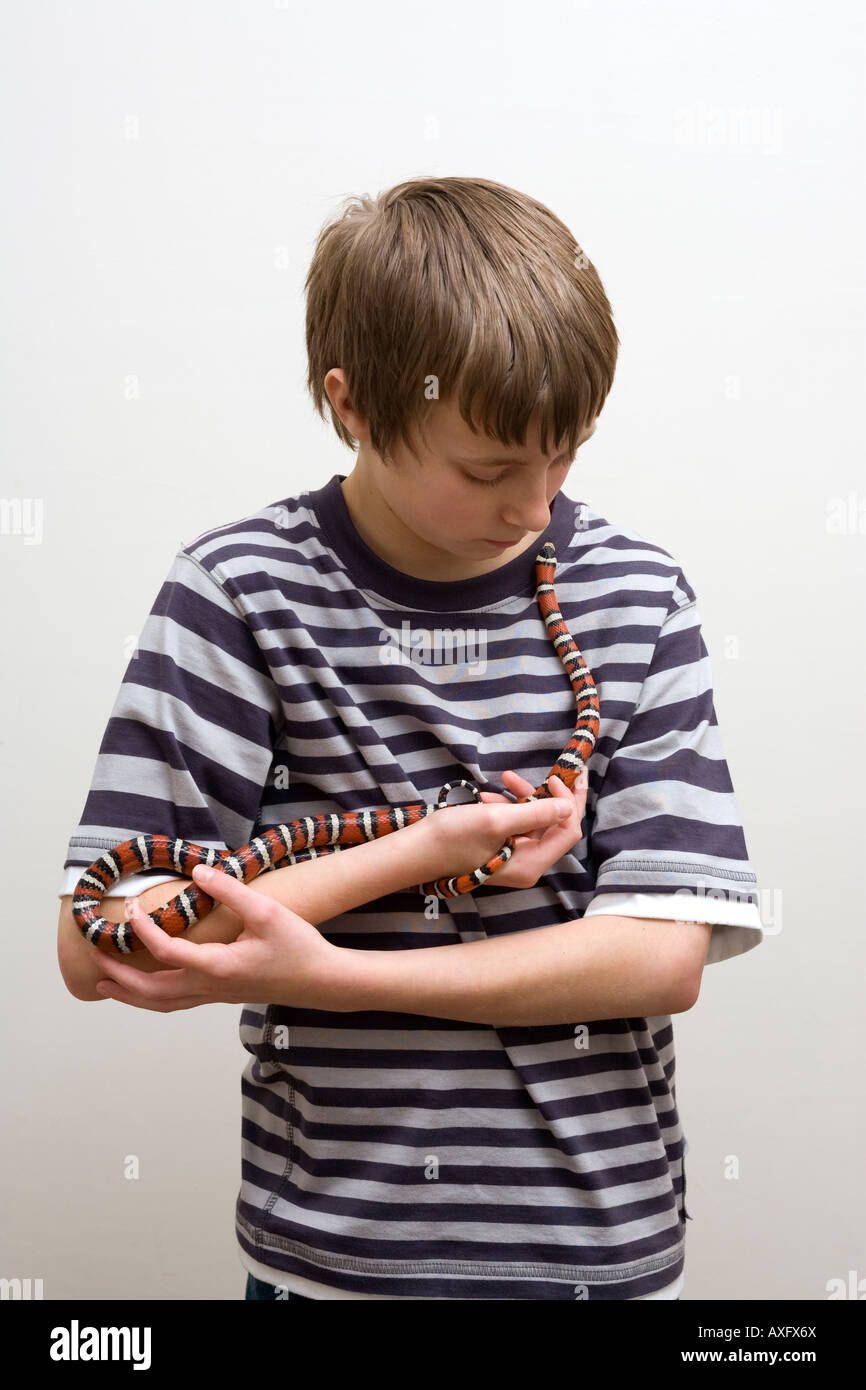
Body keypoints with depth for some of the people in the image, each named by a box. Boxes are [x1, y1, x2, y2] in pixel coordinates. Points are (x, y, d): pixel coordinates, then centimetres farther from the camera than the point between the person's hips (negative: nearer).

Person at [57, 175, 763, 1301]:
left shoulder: (635, 592, -7)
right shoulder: (240, 591, -11)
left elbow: (664, 955, -13)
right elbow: (98, 950, -15)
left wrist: (322, 971, -20)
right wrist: (428, 849, -19)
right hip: (329, 1250, -1)